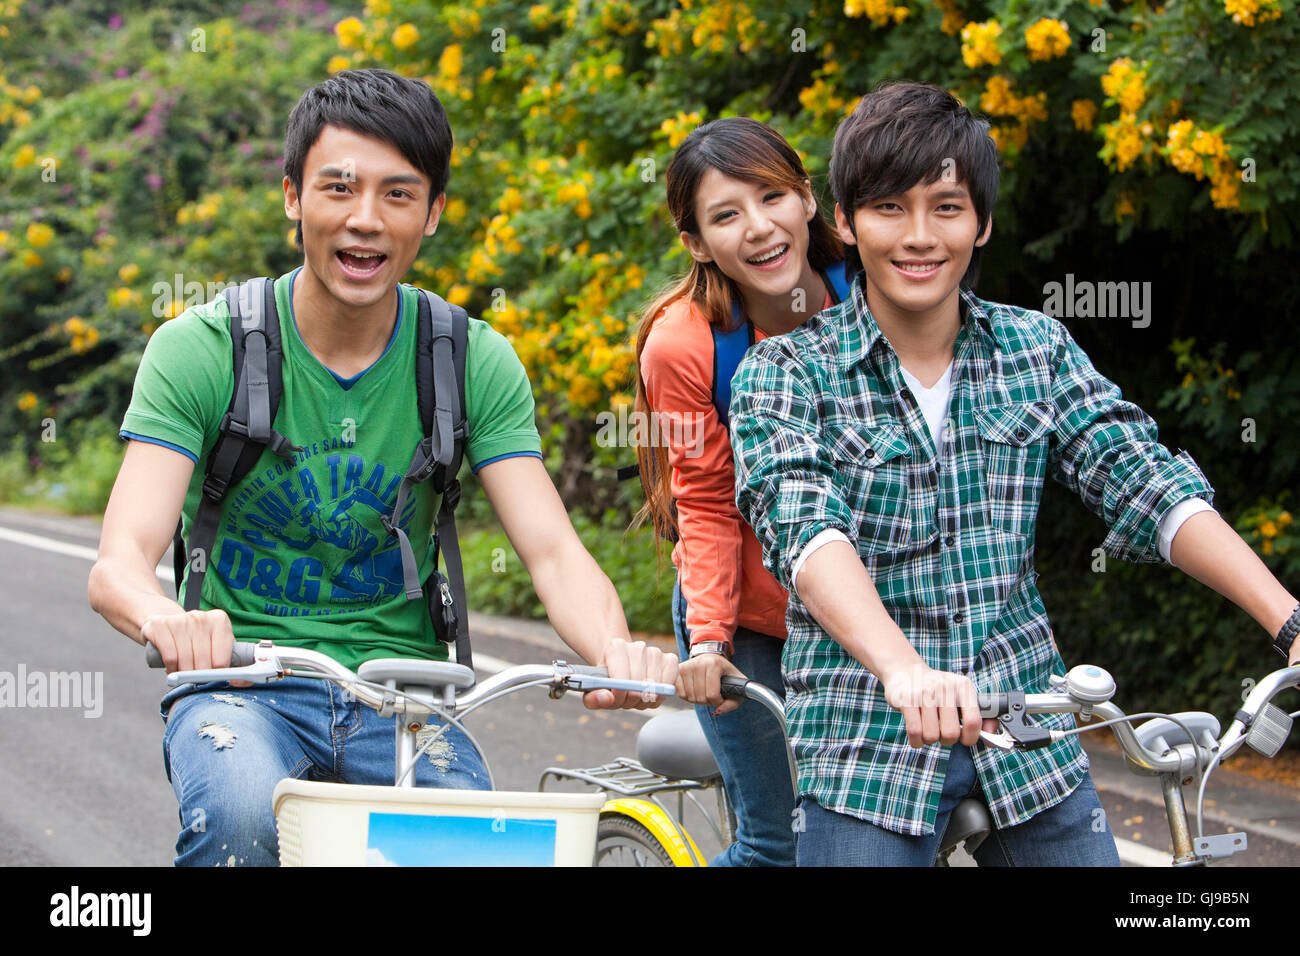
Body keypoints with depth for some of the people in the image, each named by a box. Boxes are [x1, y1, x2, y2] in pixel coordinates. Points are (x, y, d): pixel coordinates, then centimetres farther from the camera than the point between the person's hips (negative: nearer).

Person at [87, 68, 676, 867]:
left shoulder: (474, 363, 0)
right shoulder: (200, 350, -8)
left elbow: (554, 549, -10)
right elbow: (120, 561, -18)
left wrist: (615, 649, -33)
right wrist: (165, 619, -43)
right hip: (242, 683, -2)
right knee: (241, 816, -34)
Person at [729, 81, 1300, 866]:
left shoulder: (1036, 348, 6)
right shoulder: (785, 374, -5)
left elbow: (1146, 484, -5)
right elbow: (803, 527, -22)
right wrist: (904, 671, -40)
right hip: (864, 741, -3)